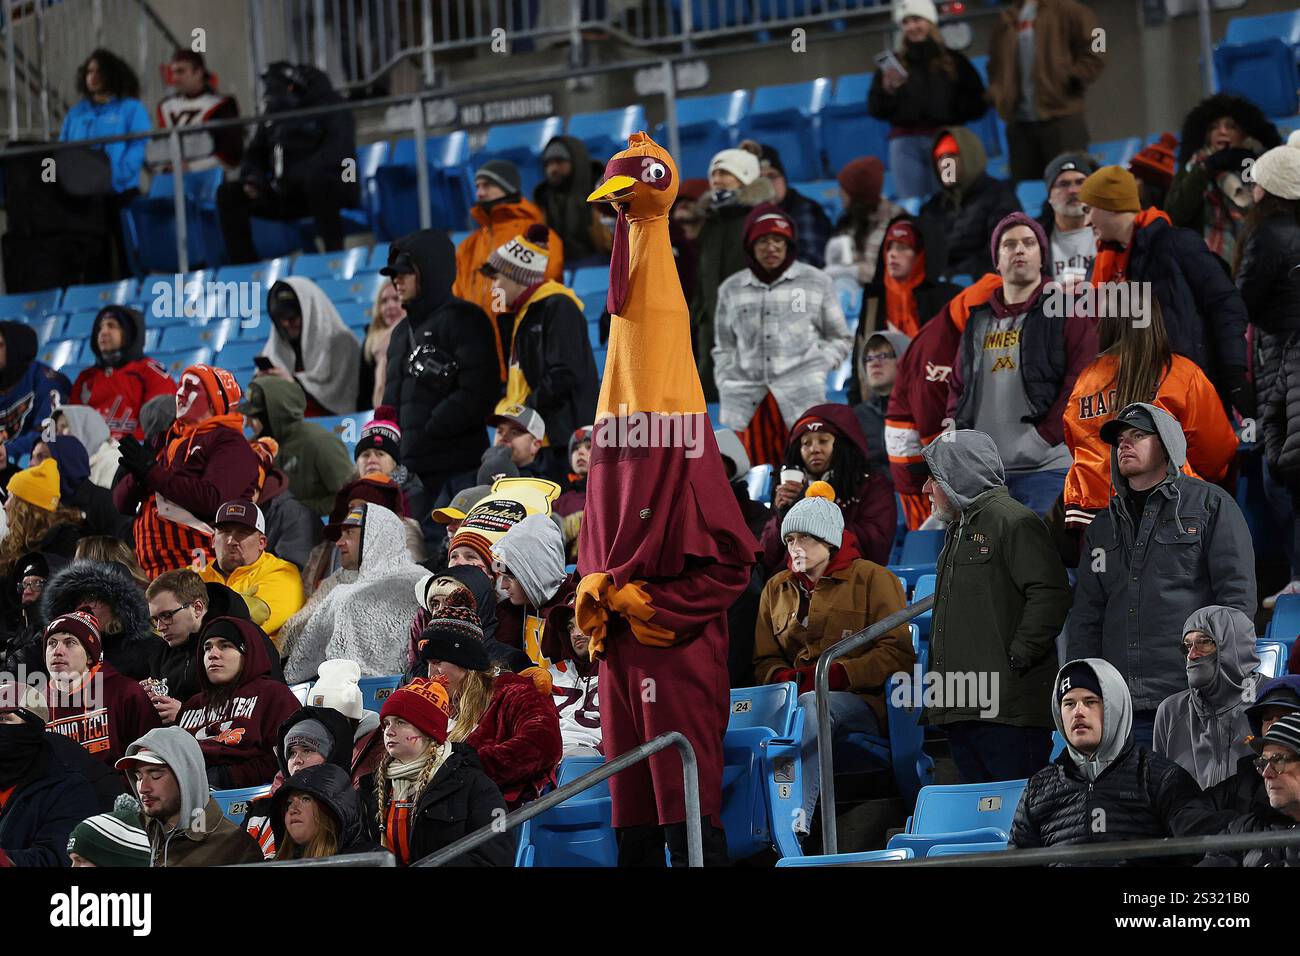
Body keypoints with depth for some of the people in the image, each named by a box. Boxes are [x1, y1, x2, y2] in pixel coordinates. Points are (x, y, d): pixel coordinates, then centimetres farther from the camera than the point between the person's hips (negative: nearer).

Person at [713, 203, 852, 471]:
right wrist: (726, 388, 8)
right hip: (748, 405, 2)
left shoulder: (816, 282, 10)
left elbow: (840, 339, 16)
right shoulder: (731, 289, 16)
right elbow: (724, 349, 21)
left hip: (801, 399, -2)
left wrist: (817, 367, 0)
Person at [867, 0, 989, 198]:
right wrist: (887, 91, -11)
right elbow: (875, 109, 8)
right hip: (906, 145, 1)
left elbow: (977, 103, 8)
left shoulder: (953, 61, 10)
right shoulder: (893, 63, 12)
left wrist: (953, 111, -9)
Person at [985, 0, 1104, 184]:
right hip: (1020, 123, 6)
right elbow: (995, 65, 28)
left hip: (1061, 120, -6)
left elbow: (1092, 53, -6)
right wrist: (996, 93, 10)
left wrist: (1068, 80, -13)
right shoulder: (1006, 22, 18)